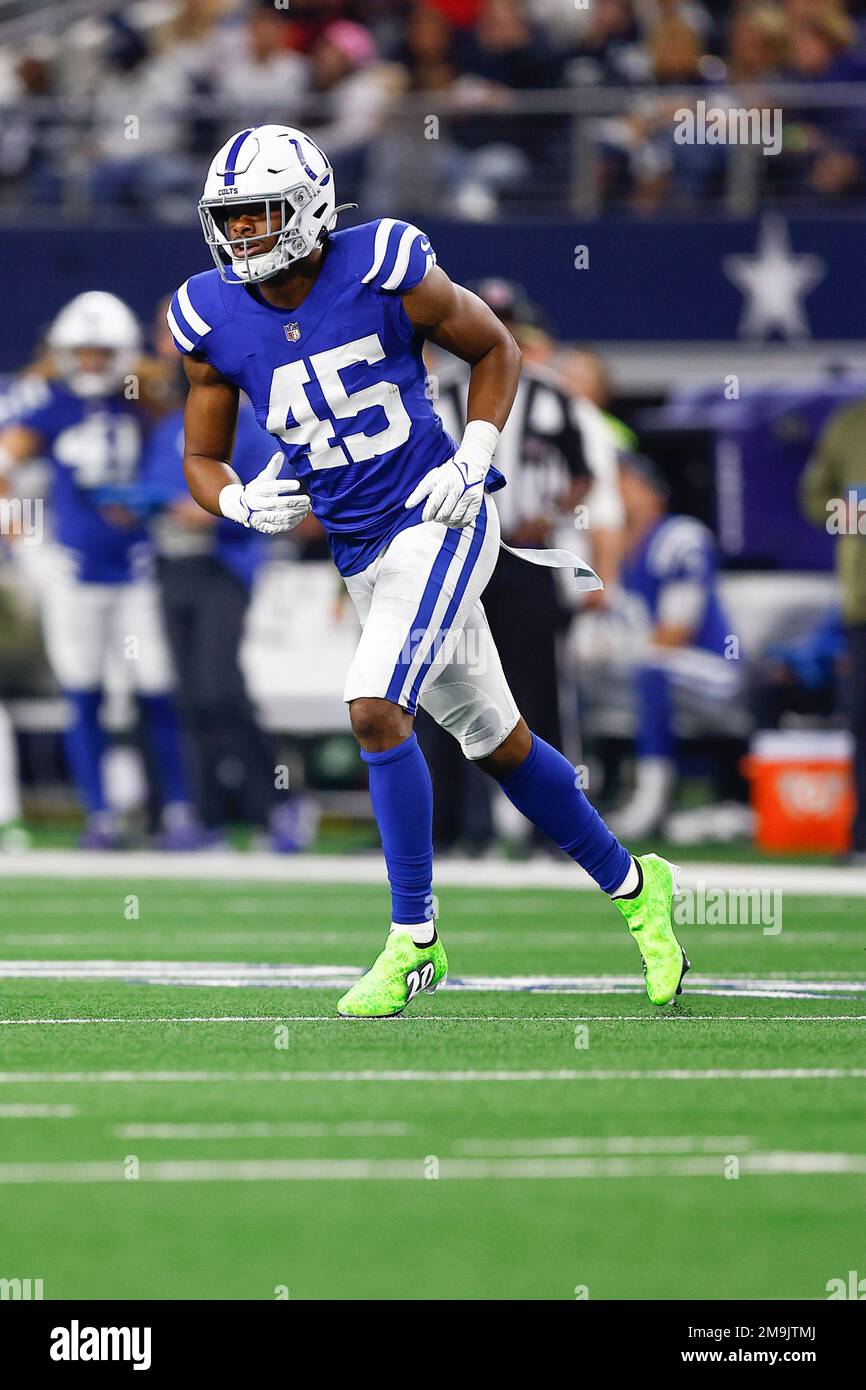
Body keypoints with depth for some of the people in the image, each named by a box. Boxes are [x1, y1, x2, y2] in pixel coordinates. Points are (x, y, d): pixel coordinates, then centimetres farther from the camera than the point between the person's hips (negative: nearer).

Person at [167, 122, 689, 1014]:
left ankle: (413, 934, -11)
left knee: (376, 711, -22)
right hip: (361, 556, 5)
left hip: (438, 523, -5)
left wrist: (474, 460, -11)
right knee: (495, 743, 14)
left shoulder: (385, 272, -14)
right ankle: (632, 888, 33)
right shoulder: (215, 320, -3)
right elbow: (201, 459, 7)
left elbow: (495, 348, 2)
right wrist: (242, 504, -15)